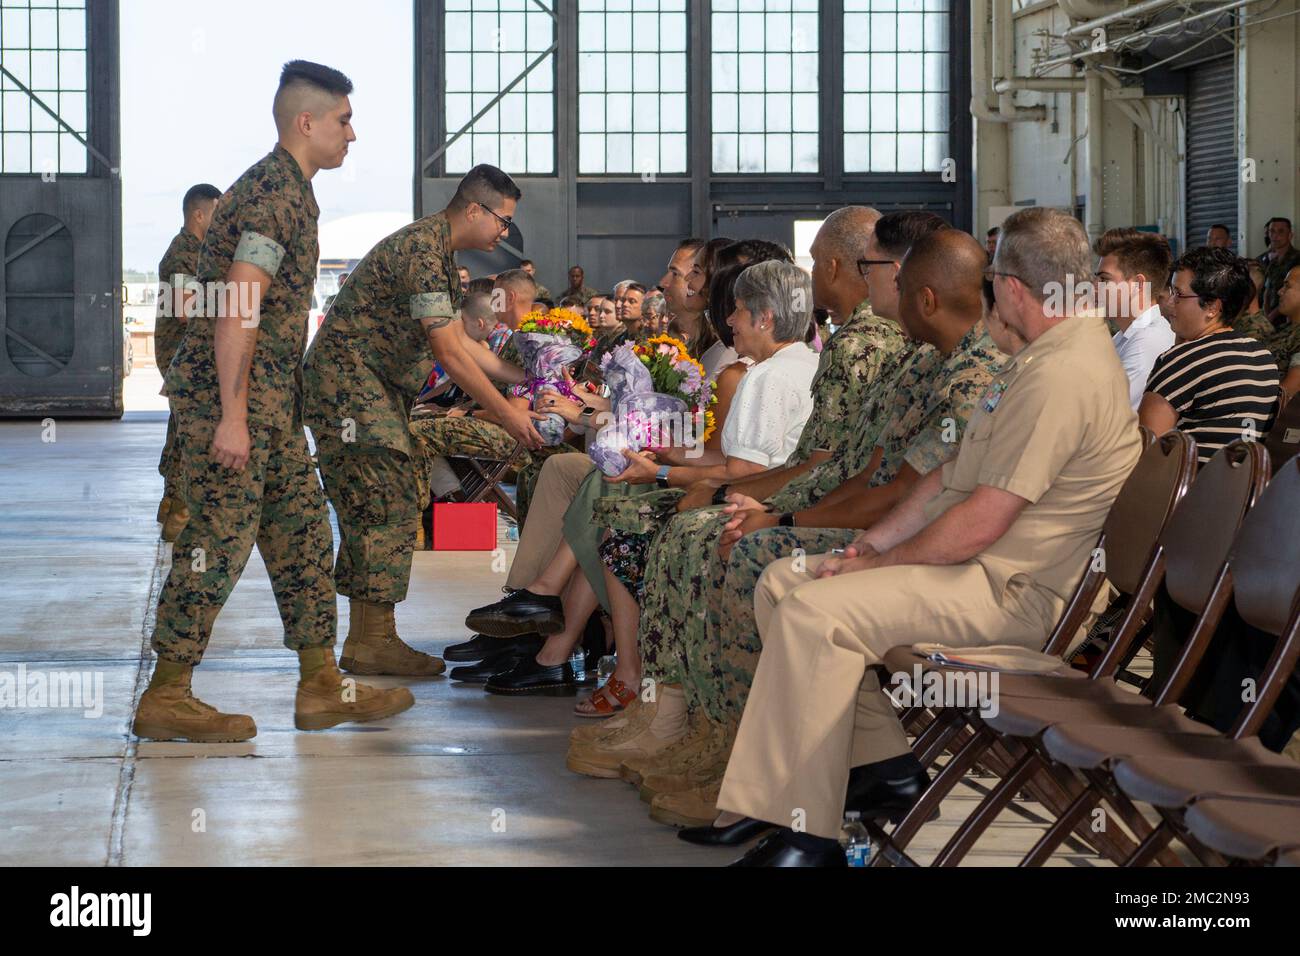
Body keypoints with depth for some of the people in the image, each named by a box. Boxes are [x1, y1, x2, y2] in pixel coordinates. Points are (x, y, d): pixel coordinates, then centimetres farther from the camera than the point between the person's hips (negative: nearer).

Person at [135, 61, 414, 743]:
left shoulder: (288, 188, 18)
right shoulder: (275, 192, -15)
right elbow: (237, 308, -22)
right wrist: (231, 416, -25)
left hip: (269, 396, 10)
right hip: (230, 394, -10)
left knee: (301, 529, 10)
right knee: (222, 538, -7)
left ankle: (321, 686, 15)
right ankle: (166, 698, -1)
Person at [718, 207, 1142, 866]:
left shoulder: (1060, 377, -20)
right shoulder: (1047, 356, 16)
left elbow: (978, 526, -23)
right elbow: (956, 475, 18)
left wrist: (876, 564, -10)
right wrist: (872, 544, 7)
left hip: (1009, 590, -11)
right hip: (978, 562, 11)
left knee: (815, 612, -27)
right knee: (781, 582, 6)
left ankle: (808, 839, -22)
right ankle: (885, 766, 7)